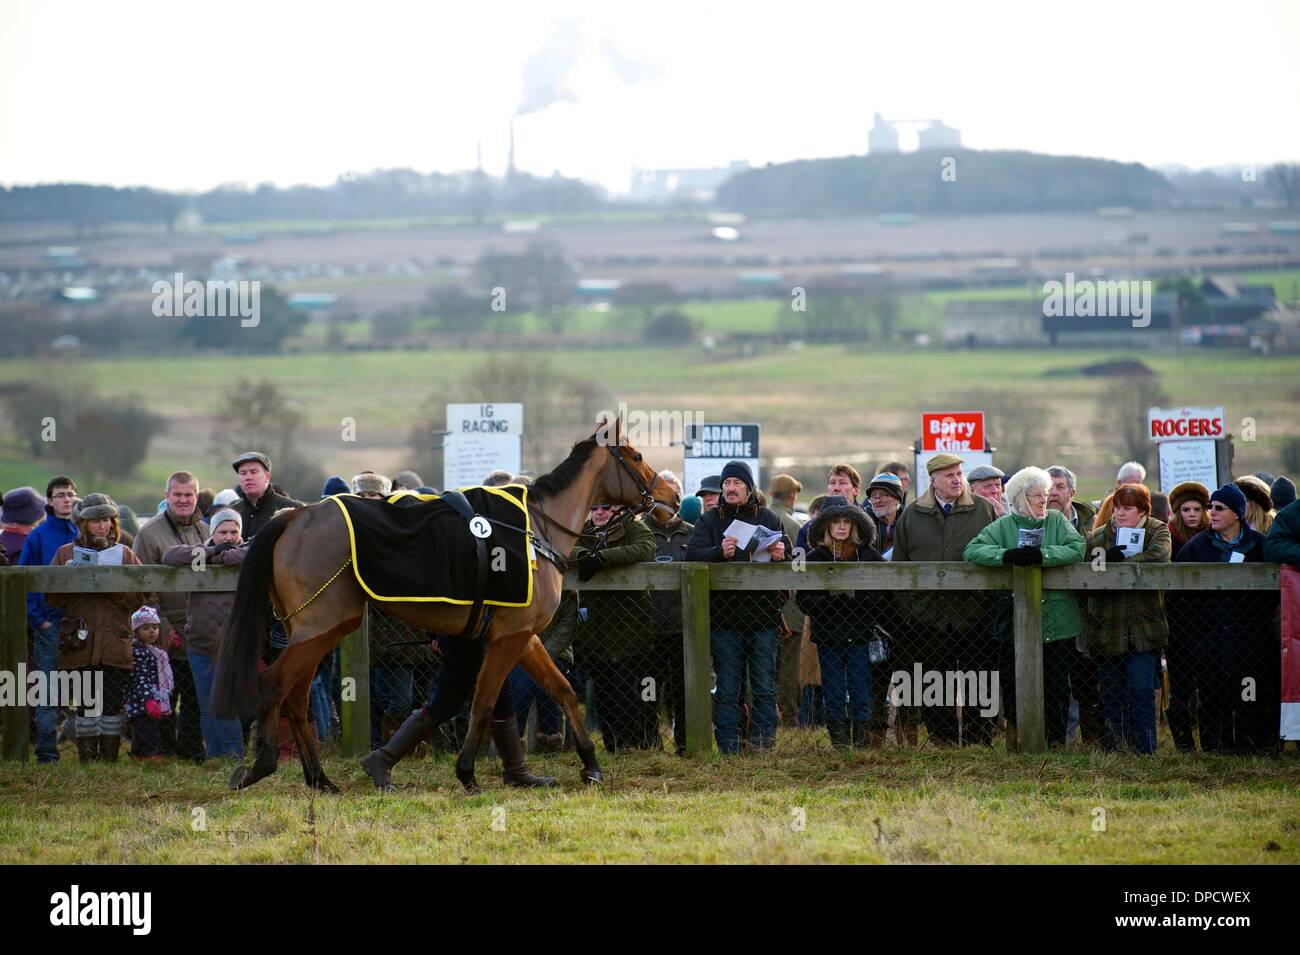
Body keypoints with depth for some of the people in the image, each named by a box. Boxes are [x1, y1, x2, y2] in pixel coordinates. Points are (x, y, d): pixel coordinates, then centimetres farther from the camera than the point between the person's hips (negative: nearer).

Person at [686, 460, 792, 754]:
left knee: (764, 687, 2)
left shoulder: (768, 518, 11)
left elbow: (789, 554, 11)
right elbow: (693, 554, -6)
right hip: (724, 616, -1)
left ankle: (763, 741, 7)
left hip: (762, 615, 1)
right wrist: (720, 552, -25)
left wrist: (781, 554, -13)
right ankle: (728, 748, 3)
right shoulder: (710, 520, 7)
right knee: (726, 688, 1)